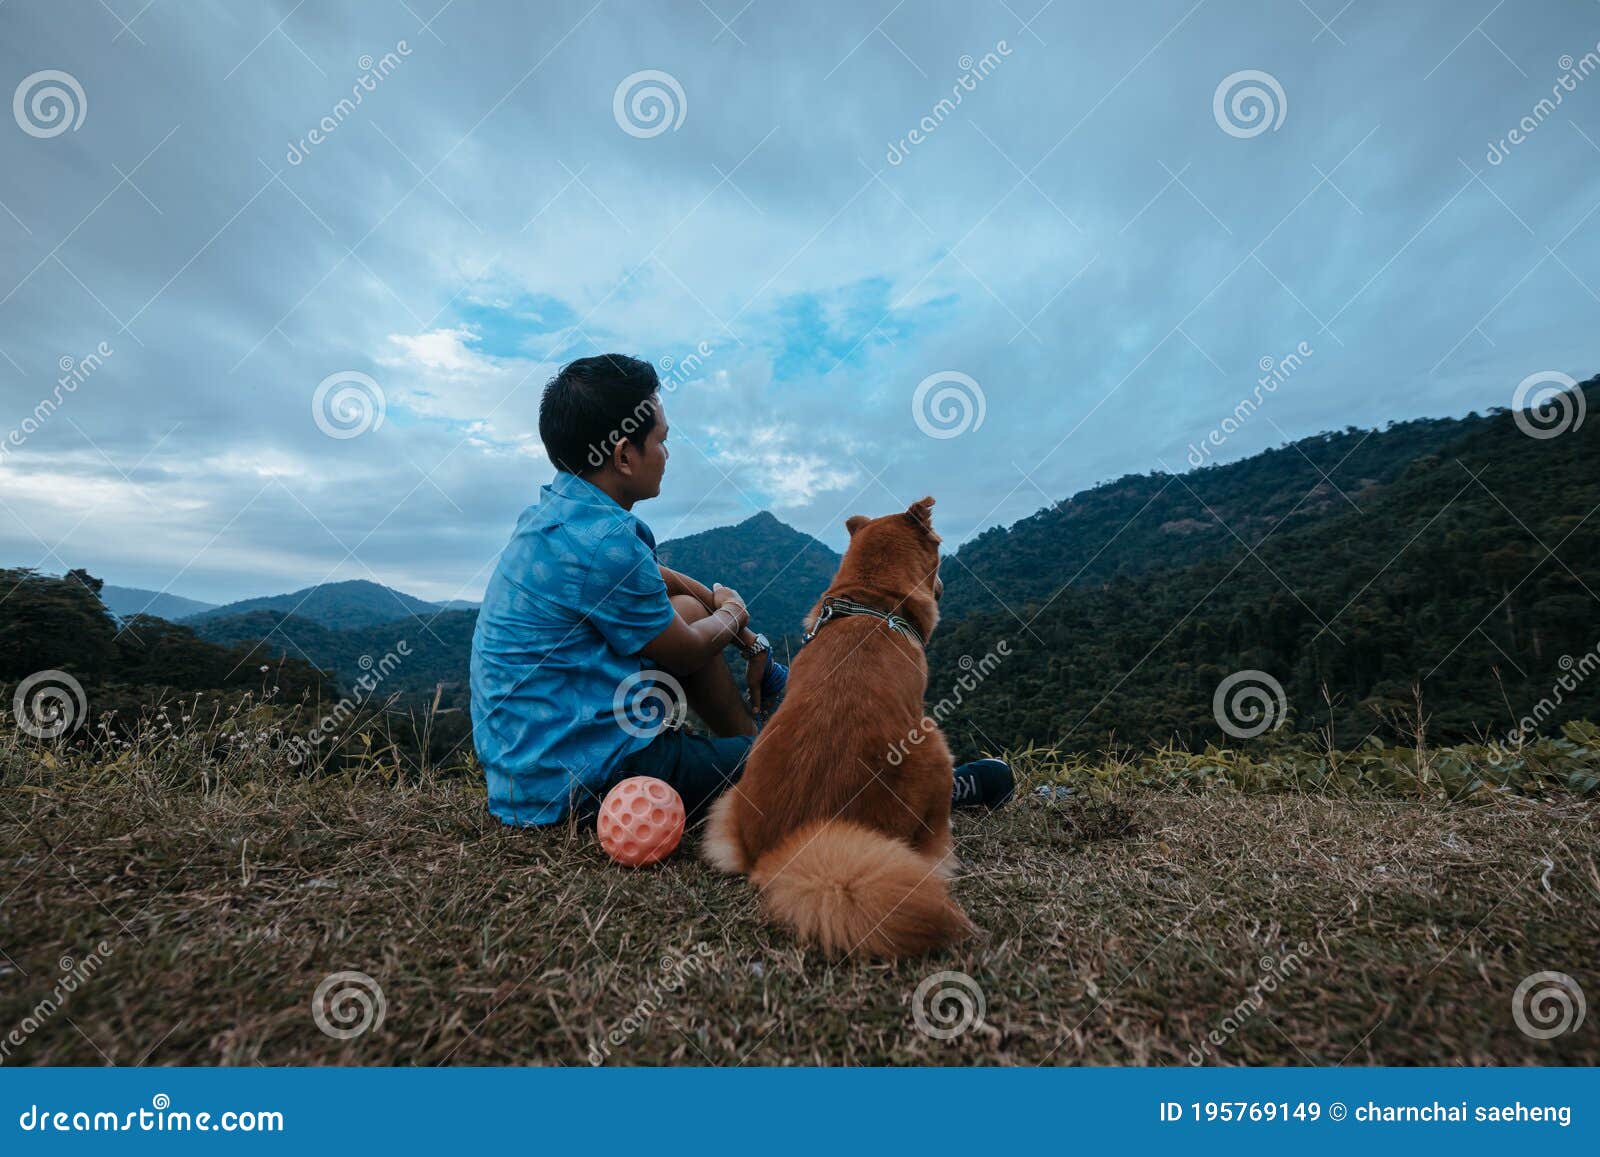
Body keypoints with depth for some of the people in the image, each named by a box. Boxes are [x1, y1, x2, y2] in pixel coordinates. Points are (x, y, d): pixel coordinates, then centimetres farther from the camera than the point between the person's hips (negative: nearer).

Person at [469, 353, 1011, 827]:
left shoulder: (557, 509, 5)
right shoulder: (602, 544, -25)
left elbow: (652, 578, 20)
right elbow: (686, 656, -12)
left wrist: (716, 605, 15)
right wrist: (731, 617, 8)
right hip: (573, 786, -9)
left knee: (687, 608, 18)